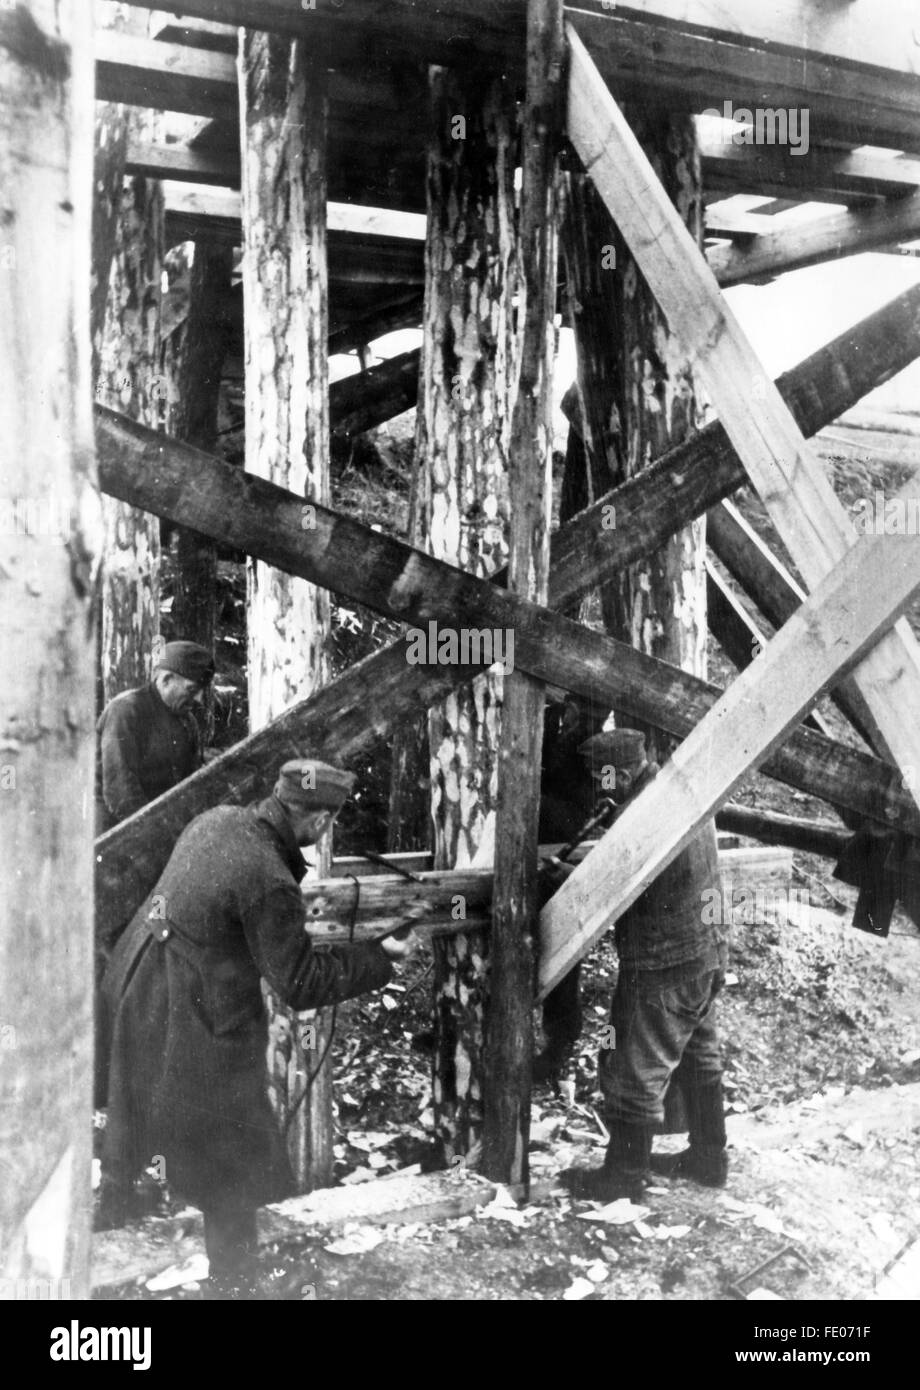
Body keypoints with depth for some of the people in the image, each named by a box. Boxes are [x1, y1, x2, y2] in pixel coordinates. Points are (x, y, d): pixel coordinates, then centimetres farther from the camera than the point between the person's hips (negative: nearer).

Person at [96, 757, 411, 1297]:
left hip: (131, 995, 9)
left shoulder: (215, 821, -4)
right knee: (234, 1173, 9)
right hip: (192, 1034, -8)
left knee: (134, 1125, 28)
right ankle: (232, 1284, 20)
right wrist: (378, 957, -9)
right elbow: (301, 983, -18)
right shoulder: (269, 882, -27)